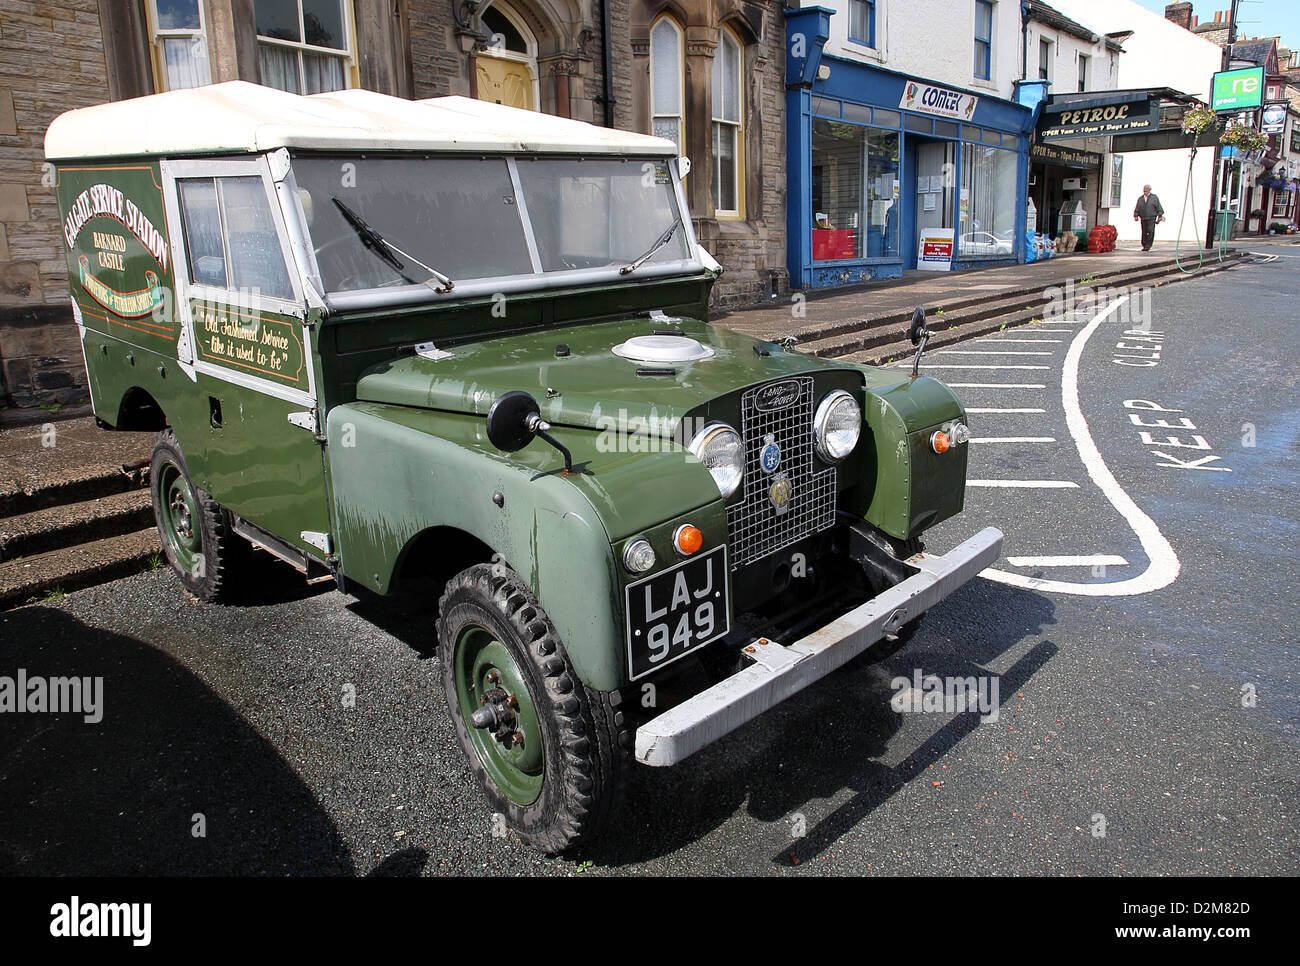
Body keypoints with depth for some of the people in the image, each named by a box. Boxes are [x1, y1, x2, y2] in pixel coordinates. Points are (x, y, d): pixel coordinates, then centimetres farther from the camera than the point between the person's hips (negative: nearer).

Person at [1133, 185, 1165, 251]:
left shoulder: (1154, 197, 8)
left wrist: (1160, 216, 0)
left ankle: (1148, 246, -13)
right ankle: (1144, 246, 11)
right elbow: (1137, 209, 17)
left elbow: (1159, 207, 7)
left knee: (1150, 232, -13)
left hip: (1151, 218, -3)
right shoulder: (1140, 199, 17)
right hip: (1143, 219, 3)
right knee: (1144, 233, 2)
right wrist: (1136, 215, 2)